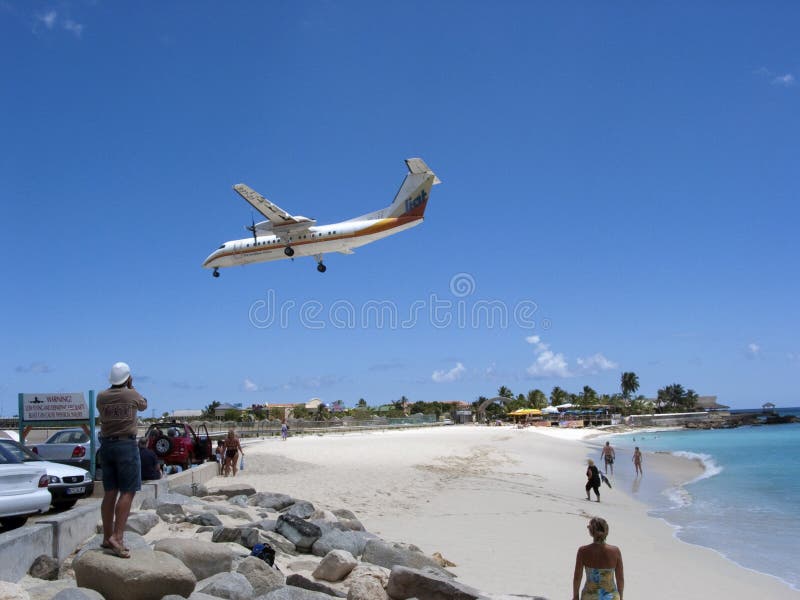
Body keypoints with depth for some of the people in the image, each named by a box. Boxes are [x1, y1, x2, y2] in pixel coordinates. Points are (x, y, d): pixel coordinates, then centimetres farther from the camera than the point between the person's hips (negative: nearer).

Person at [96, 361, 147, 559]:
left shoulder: (101, 397, 4)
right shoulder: (132, 394, -6)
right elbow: (143, 405, 15)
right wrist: (130, 387, 24)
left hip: (106, 445, 5)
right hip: (126, 444, -5)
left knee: (110, 493, 10)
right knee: (127, 492, -5)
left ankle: (107, 538, 16)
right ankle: (117, 537, -15)